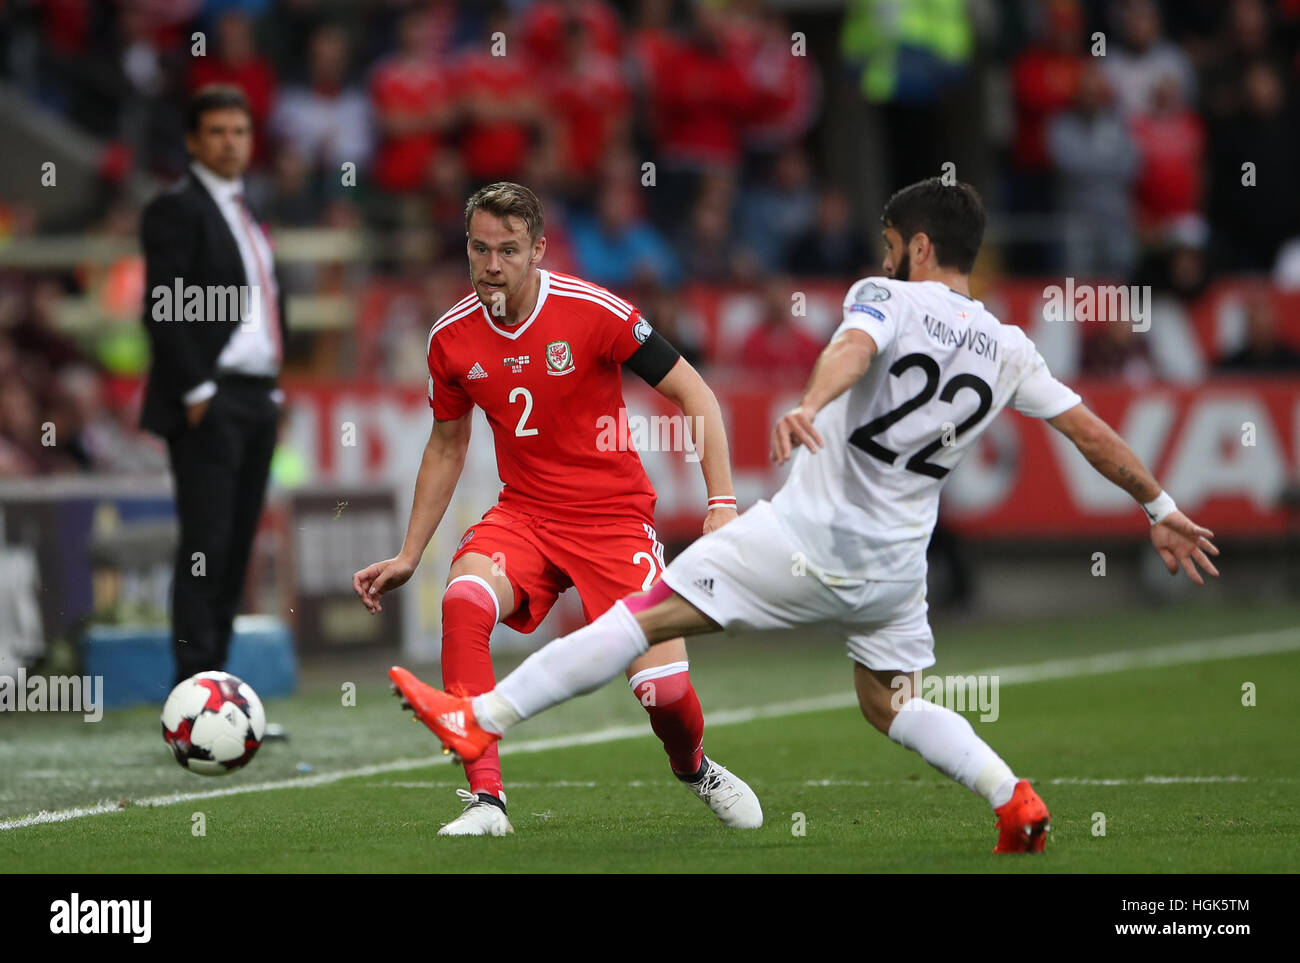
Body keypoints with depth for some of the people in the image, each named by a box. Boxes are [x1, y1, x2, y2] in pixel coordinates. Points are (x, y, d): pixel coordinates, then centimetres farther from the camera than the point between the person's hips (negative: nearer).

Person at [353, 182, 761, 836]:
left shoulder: (593, 311, -15)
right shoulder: (452, 337, -2)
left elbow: (694, 395, -7)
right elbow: (447, 445, 16)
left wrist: (722, 502, -16)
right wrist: (408, 555, 14)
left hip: (614, 515, -3)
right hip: (523, 513, 3)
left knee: (663, 688, -14)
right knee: (463, 600, -30)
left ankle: (695, 769, 25)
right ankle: (485, 799, -26)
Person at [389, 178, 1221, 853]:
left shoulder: (887, 297, -5)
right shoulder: (1008, 351, 10)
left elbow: (855, 348, -28)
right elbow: (1093, 432, 13)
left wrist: (808, 407, -48)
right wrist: (1162, 511, 26)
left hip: (811, 535, -5)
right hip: (896, 565, 5)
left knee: (648, 614, -5)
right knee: (895, 706, 21)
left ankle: (482, 720, -7)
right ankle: (1014, 798, -1)